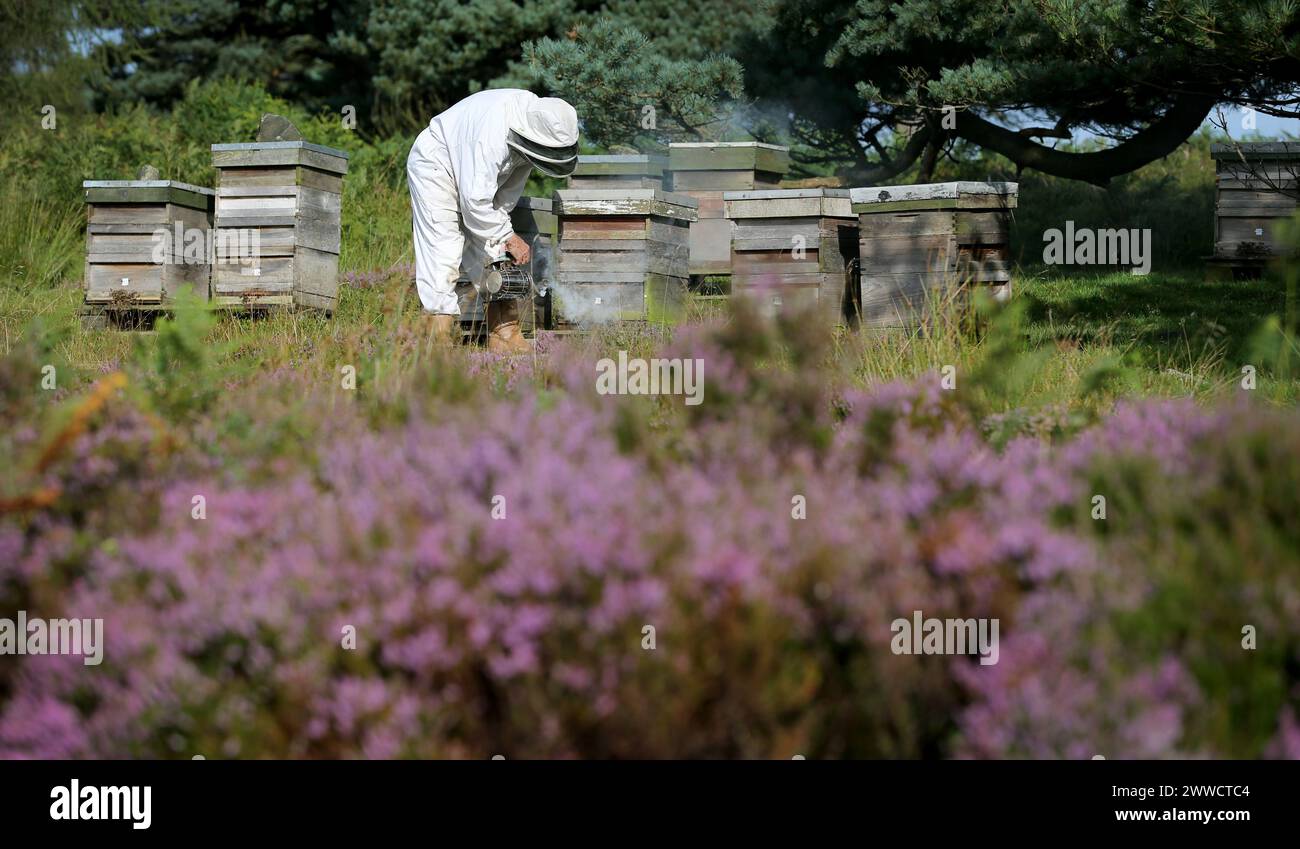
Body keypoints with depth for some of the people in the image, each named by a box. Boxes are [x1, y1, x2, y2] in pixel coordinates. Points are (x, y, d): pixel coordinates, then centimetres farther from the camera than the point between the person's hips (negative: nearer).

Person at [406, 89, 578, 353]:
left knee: (496, 253, 2)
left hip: (475, 177, 8)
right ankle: (438, 339, -17)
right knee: (442, 254, -17)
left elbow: (511, 187, -1)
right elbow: (476, 202, -35)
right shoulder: (491, 136, -39)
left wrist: (502, 230, -5)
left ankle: (504, 335, 2)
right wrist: (507, 236, -25)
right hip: (436, 165, -8)